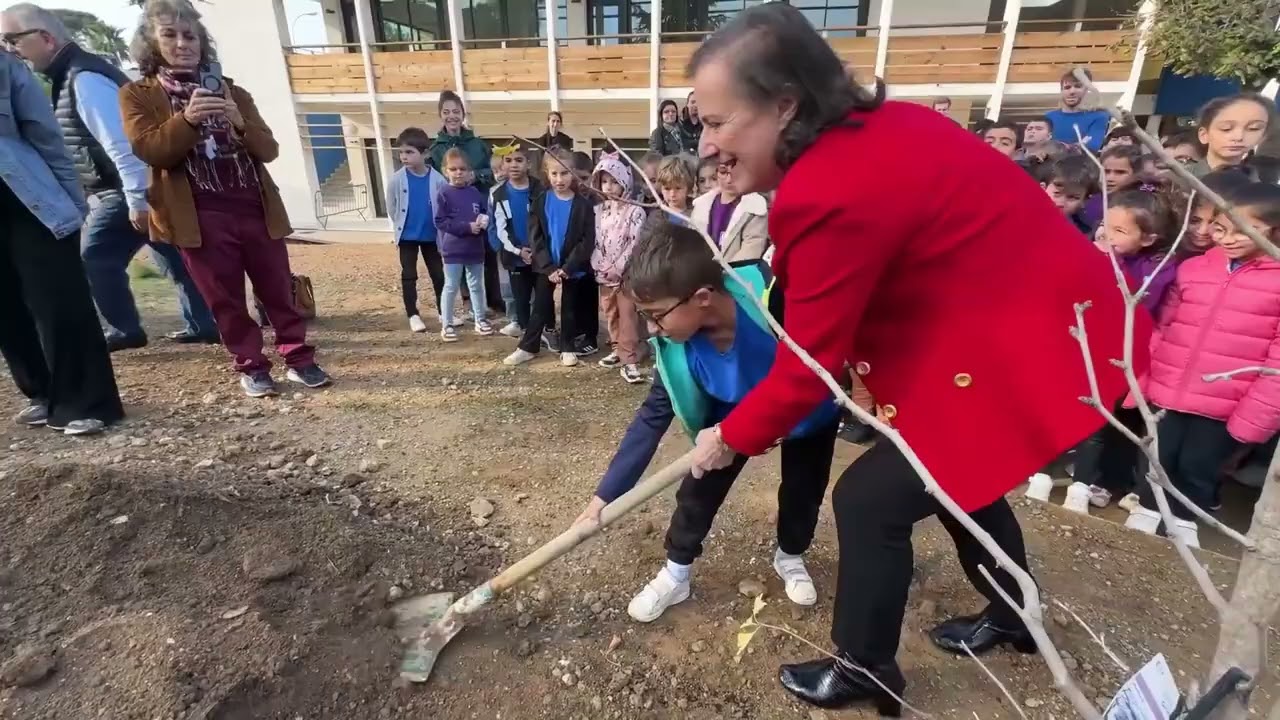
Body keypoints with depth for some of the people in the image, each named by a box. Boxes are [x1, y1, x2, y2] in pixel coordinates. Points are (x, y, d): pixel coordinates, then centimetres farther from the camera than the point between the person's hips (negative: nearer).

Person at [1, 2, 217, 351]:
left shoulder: (84, 79, -16)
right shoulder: (71, 76, 17)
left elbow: (122, 142, -23)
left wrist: (136, 201, -24)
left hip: (123, 191, -10)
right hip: (128, 189, 10)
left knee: (92, 260, -3)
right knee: (175, 259, 9)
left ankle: (125, 330, 7)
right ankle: (204, 325, 14)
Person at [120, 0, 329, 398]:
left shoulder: (232, 91, 14)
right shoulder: (137, 95, 8)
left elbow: (269, 149, 5)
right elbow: (148, 150, -7)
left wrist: (241, 123, -15)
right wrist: (186, 119, -23)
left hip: (255, 207, 2)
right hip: (199, 215, -2)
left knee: (279, 291, 5)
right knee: (225, 299, 3)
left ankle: (299, 359, 15)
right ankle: (251, 367, 15)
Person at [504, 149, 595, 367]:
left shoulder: (582, 205, -8)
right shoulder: (540, 202, -4)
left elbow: (587, 240, -10)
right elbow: (535, 239, -6)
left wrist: (568, 267, -16)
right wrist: (549, 268, -15)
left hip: (573, 267, -1)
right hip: (546, 266, 1)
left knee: (570, 308, 11)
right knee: (540, 307, 9)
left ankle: (567, 348, 23)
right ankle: (528, 347, 19)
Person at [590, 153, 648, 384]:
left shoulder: (635, 211, -9)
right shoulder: (599, 210, 8)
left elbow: (635, 244, -14)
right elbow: (594, 240, 8)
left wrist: (617, 268, -16)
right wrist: (599, 266, -4)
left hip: (626, 273, -6)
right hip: (603, 274, 6)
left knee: (628, 317, -6)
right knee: (611, 315, 15)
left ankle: (629, 360, -5)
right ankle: (618, 350, 29)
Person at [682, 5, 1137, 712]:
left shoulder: (831, 194, -28)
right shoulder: (877, 128, 0)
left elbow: (808, 365, -19)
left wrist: (730, 438, -3)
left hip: (1033, 356, -10)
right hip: (1050, 318, 10)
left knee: (870, 497, -1)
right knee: (952, 470, 26)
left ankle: (864, 672, 24)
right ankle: (1011, 618, 50)